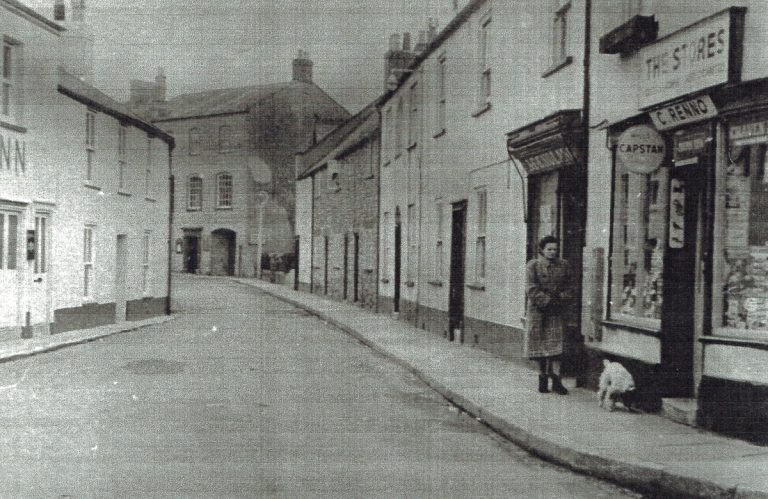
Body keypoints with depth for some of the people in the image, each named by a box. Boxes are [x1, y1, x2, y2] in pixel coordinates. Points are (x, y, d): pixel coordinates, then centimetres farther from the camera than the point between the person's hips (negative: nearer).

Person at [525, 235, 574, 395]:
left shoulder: (563, 265, 8)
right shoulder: (532, 266, -2)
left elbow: (569, 287, 10)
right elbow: (531, 289, -9)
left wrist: (562, 300, -7)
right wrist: (547, 301, -16)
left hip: (557, 313, 2)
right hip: (538, 311, -2)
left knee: (555, 346, -3)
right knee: (540, 345, 4)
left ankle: (556, 381, -3)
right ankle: (542, 377, 15)